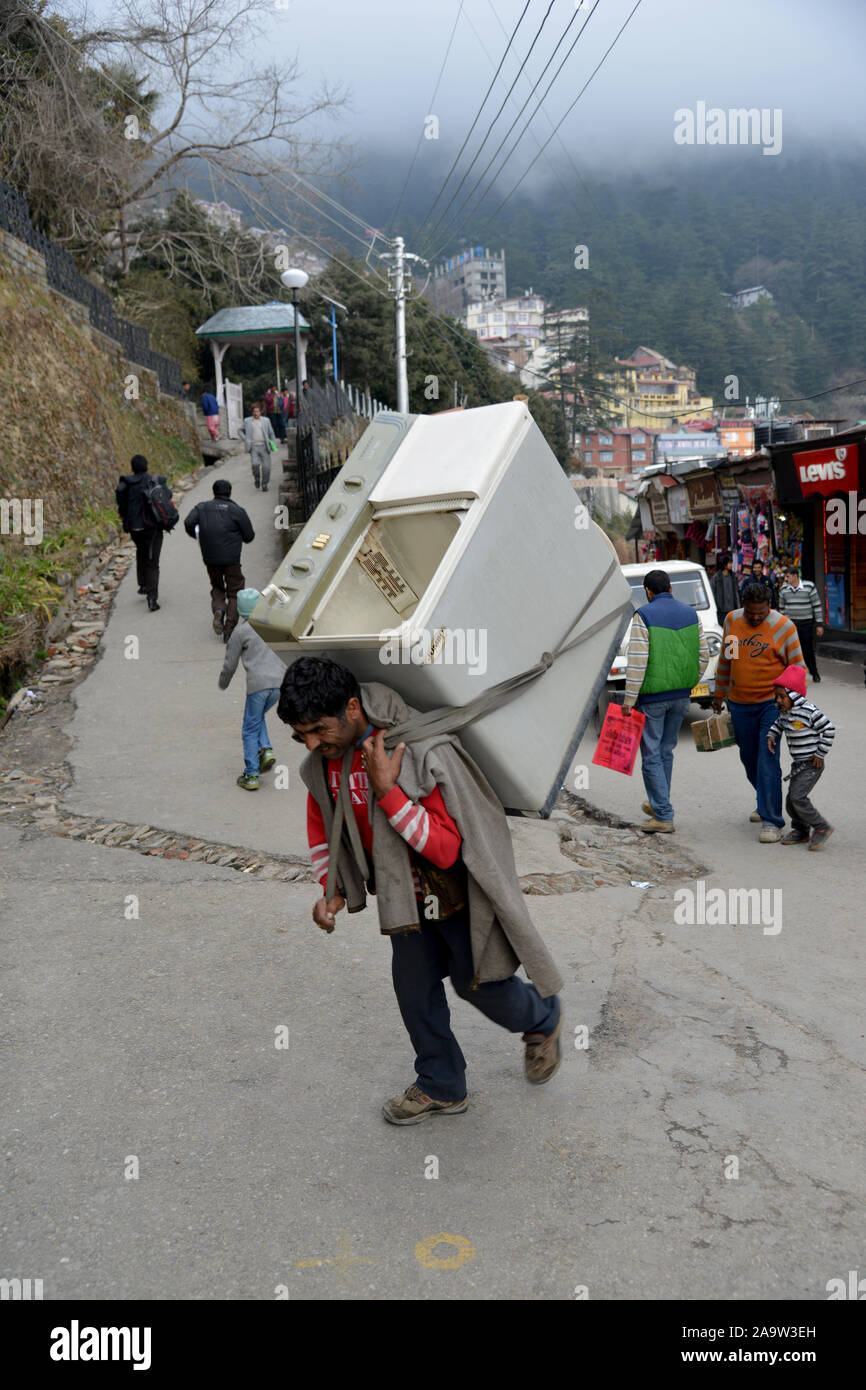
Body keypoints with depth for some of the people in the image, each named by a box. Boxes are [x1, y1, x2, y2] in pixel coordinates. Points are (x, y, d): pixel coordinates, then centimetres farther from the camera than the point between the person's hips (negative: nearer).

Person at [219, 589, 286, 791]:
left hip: (258, 683, -5)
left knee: (250, 730, 6)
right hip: (280, 681, 5)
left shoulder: (240, 632, 2)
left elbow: (230, 665, 8)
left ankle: (251, 776, 5)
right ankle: (265, 749, 4)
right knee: (258, 717, 27)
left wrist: (223, 683, 25)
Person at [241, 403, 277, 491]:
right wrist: (243, 437, -2)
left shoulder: (266, 420, 8)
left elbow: (271, 433, 13)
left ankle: (264, 484, 12)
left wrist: (273, 444, 3)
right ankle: (256, 477, 9)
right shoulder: (247, 421, 7)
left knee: (266, 466, -5)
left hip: (264, 447, 1)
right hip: (253, 447, -1)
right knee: (255, 464, -20)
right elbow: (241, 430, 18)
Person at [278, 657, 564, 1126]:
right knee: (413, 986, 13)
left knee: (479, 982, 9)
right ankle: (441, 1087, 35)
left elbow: (446, 849, -33)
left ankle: (542, 1018, 42)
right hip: (404, 894, 6)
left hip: (457, 890, -6)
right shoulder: (322, 762, -10)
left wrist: (386, 790, -39)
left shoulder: (424, 752, -33)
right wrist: (331, 890, -4)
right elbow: (323, 828, 10)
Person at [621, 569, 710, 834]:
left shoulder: (644, 616, -11)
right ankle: (658, 804, 31)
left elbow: (637, 662, -16)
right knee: (666, 750, 19)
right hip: (681, 696, 6)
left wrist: (629, 699, -12)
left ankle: (663, 817, -1)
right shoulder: (690, 613, 6)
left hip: (653, 696, -6)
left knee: (651, 755, 0)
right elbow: (703, 655, 9)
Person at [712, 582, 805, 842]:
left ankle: (772, 822, -6)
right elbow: (725, 658, 15)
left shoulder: (783, 626, -11)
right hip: (740, 704, 5)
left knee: (768, 761, -11)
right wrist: (719, 693, 19)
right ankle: (766, 803, 39)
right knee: (749, 759, 16)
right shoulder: (732, 620, 3)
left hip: (772, 702, -5)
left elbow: (797, 667, -5)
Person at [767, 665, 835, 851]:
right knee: (791, 800, 10)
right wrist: (771, 735, 7)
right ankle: (800, 831, 28)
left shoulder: (809, 711, -19)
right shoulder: (785, 710, 5)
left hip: (812, 764, -8)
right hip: (797, 764, 8)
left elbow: (829, 729, -15)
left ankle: (821, 828, -2)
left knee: (797, 797, -16)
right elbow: (779, 722, 25)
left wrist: (820, 754, -13)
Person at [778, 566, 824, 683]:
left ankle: (814, 672, 27)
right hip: (791, 624, 2)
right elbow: (782, 608, 13)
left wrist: (819, 624, -6)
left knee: (808, 650, 4)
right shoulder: (784, 589, 3)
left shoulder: (809, 586, -8)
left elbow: (817, 606, -5)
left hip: (807, 623, -2)